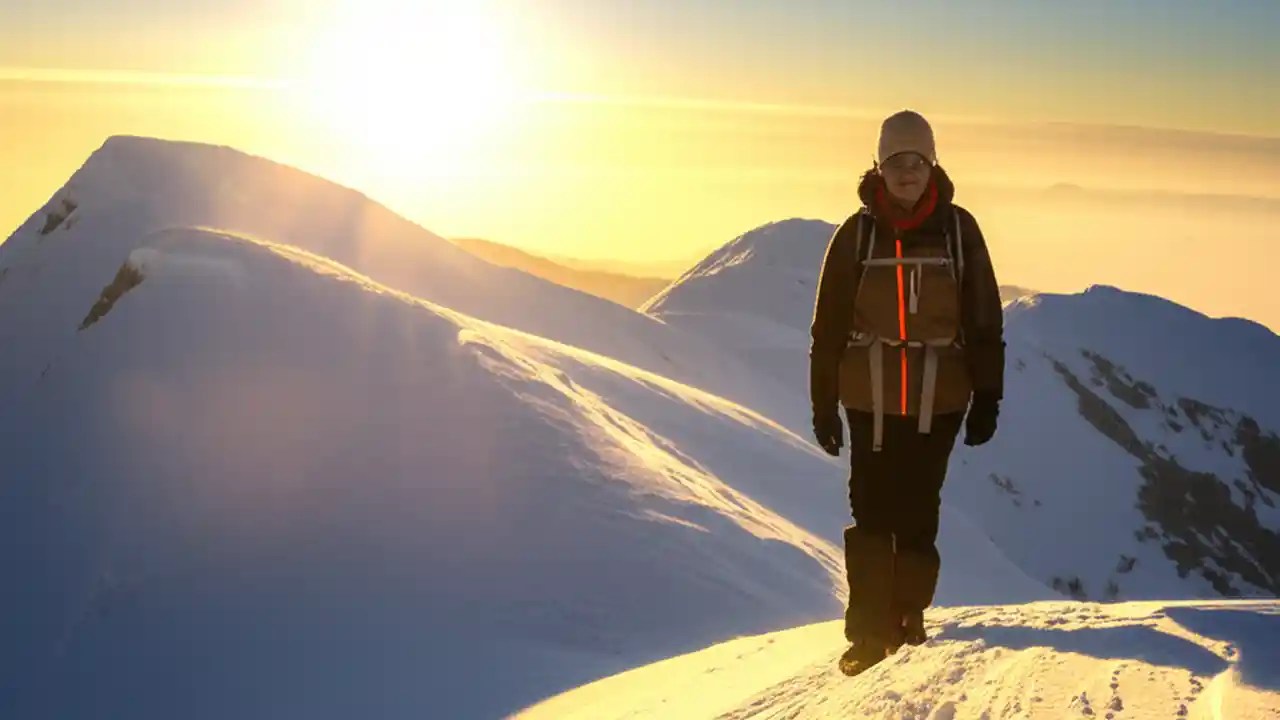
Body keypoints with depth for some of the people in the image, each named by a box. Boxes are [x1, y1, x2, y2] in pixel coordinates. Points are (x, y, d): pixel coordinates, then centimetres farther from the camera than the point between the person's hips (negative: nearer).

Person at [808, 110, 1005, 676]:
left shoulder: (958, 230, -2)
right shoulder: (856, 233, -2)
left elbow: (984, 321, 3)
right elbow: (828, 325, 1)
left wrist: (987, 397, 2)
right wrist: (823, 404, 0)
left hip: (938, 401, 0)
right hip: (869, 400, 0)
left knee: (918, 514, 8)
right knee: (871, 514, 0)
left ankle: (910, 617, 24)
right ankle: (870, 630, 8)